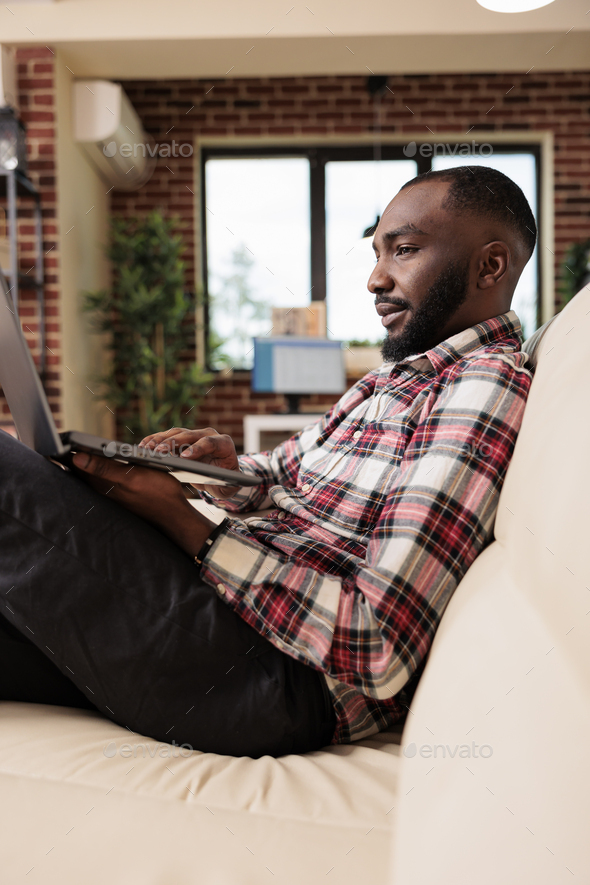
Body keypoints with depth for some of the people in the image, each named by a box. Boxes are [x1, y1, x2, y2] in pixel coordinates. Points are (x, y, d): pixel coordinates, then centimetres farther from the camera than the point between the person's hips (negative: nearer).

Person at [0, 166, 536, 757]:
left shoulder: (488, 387, -13)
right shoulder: (395, 377, 18)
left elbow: (382, 654, -22)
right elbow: (281, 474, 27)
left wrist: (178, 518, -18)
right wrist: (225, 466, 1)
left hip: (290, 683, -9)